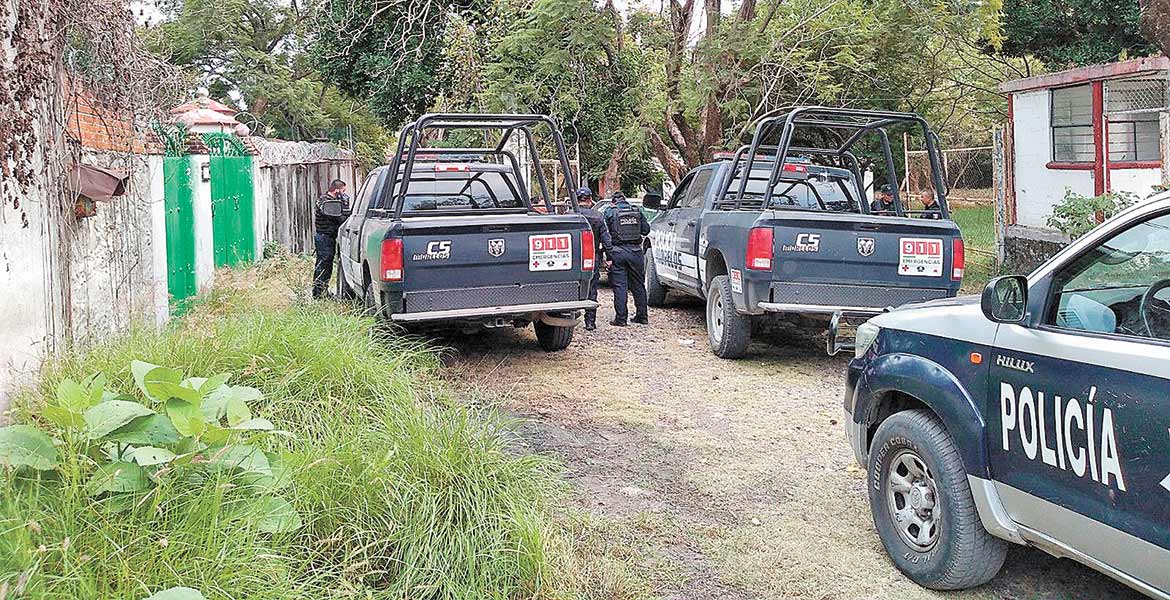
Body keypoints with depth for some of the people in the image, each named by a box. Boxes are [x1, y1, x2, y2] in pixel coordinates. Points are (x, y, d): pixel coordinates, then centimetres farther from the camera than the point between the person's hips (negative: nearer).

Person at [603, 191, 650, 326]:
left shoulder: (610, 212, -1)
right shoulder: (637, 211, 8)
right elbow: (646, 230, 12)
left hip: (618, 252, -3)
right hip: (635, 251, 3)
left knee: (619, 286, -1)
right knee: (638, 285, 13)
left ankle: (621, 318, -2)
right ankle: (642, 316, 18)